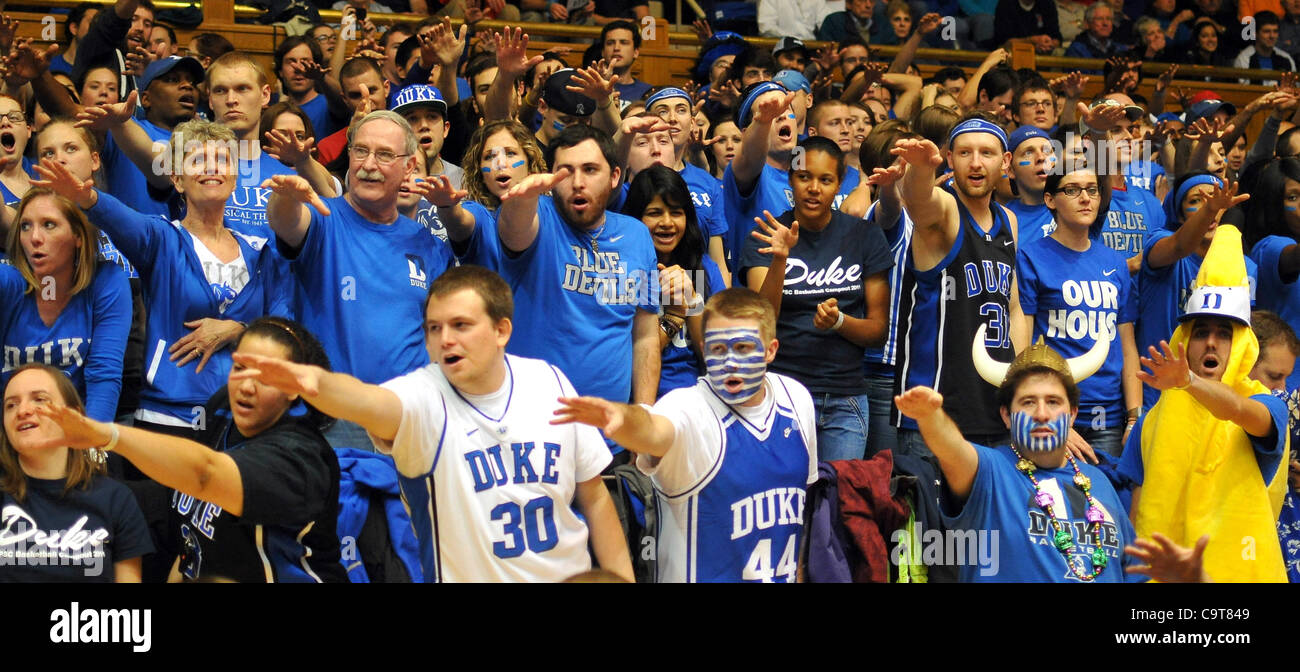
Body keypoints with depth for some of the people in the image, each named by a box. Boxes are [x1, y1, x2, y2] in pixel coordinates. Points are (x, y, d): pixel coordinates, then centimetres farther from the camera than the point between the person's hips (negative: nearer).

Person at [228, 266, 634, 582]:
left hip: (568, 573, 3)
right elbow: (369, 402, -39)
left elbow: (594, 497, 3)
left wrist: (622, 578, 0)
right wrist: (316, 382, -59)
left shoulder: (548, 382, -4)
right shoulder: (423, 399, -15)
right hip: (468, 575, -3)